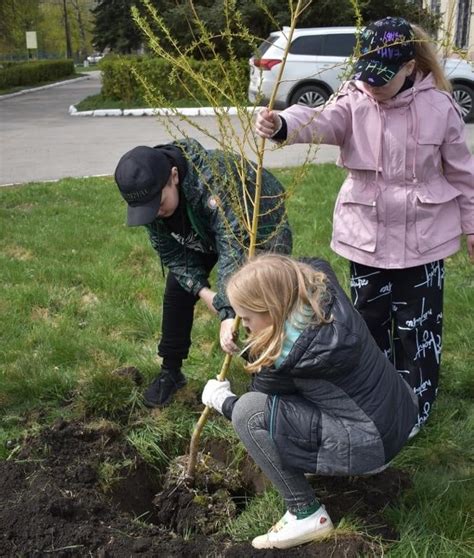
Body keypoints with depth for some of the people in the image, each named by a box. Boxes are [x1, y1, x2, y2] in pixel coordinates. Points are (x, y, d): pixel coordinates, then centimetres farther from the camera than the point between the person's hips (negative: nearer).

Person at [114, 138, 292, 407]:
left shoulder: (215, 182, -45)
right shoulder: (148, 193, -23)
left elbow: (234, 249, -51)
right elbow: (170, 252, -13)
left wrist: (229, 313, -58)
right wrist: (202, 289, -26)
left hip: (259, 226, -5)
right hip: (204, 233, 6)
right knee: (177, 291, 0)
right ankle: (171, 371, 17)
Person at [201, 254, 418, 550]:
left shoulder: (290, 354, -24)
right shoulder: (319, 286, -6)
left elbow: (255, 405, -5)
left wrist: (220, 399, 16)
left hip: (369, 444, -9)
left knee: (248, 411, -15)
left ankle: (307, 515, -4)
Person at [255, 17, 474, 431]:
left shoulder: (439, 106, -9)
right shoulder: (354, 101, -8)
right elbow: (319, 121, -30)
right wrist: (282, 125, -52)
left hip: (423, 236, -2)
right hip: (366, 233, 2)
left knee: (416, 325, 8)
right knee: (370, 319, 16)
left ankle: (415, 407, 26)